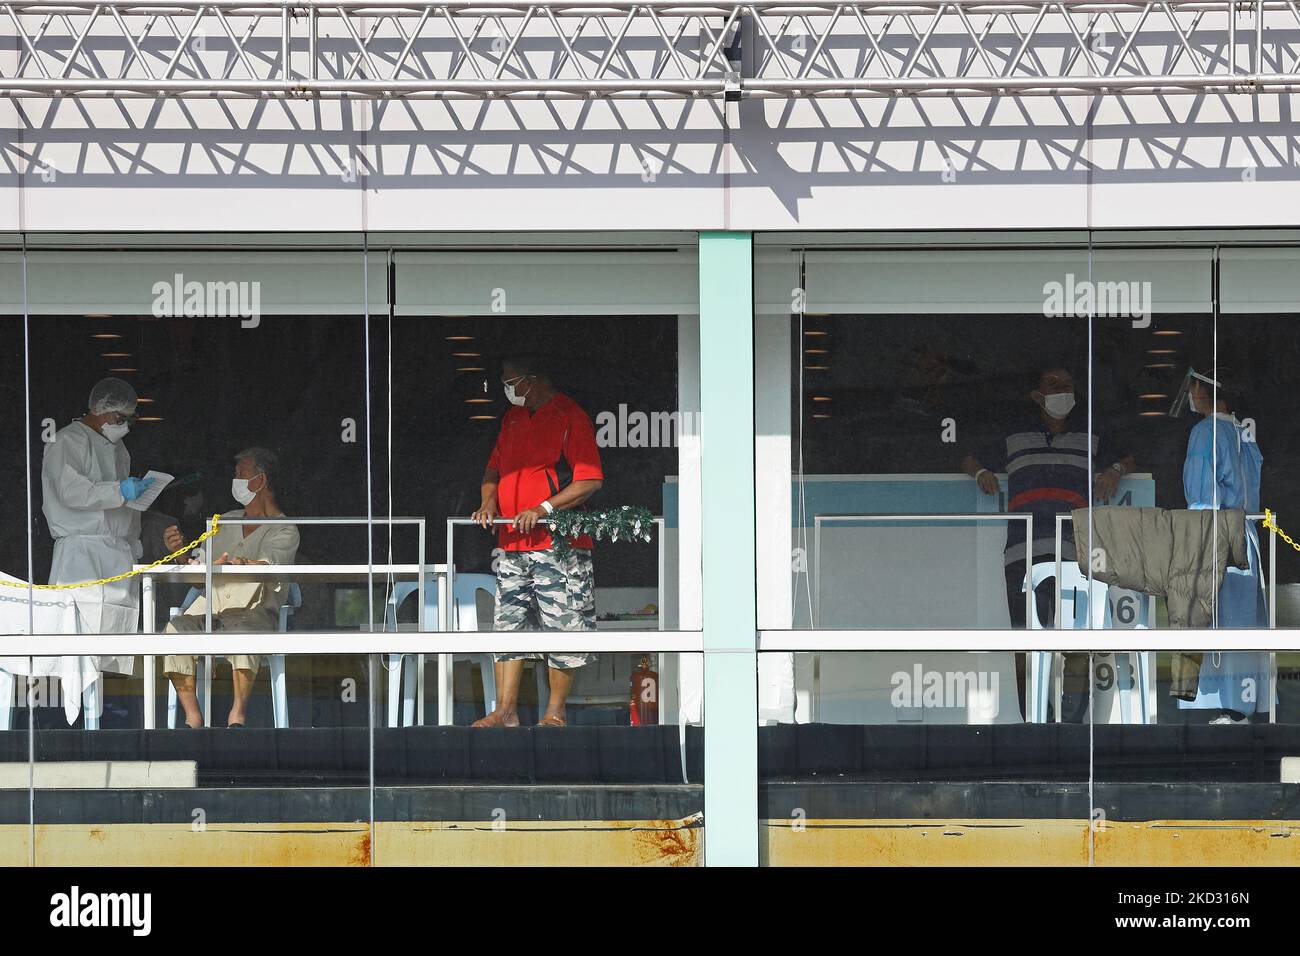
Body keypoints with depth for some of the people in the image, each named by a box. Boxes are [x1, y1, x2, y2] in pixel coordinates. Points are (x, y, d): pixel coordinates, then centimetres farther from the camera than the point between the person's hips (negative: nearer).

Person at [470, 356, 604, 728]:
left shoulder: (570, 416, -7)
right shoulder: (512, 418, 17)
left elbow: (591, 480, -13)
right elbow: (495, 467, 25)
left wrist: (543, 509, -19)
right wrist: (489, 502, 4)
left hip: (558, 541, -7)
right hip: (512, 543, 7)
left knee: (562, 628, -3)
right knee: (508, 625, 2)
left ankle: (555, 713, 4)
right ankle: (505, 711, 2)